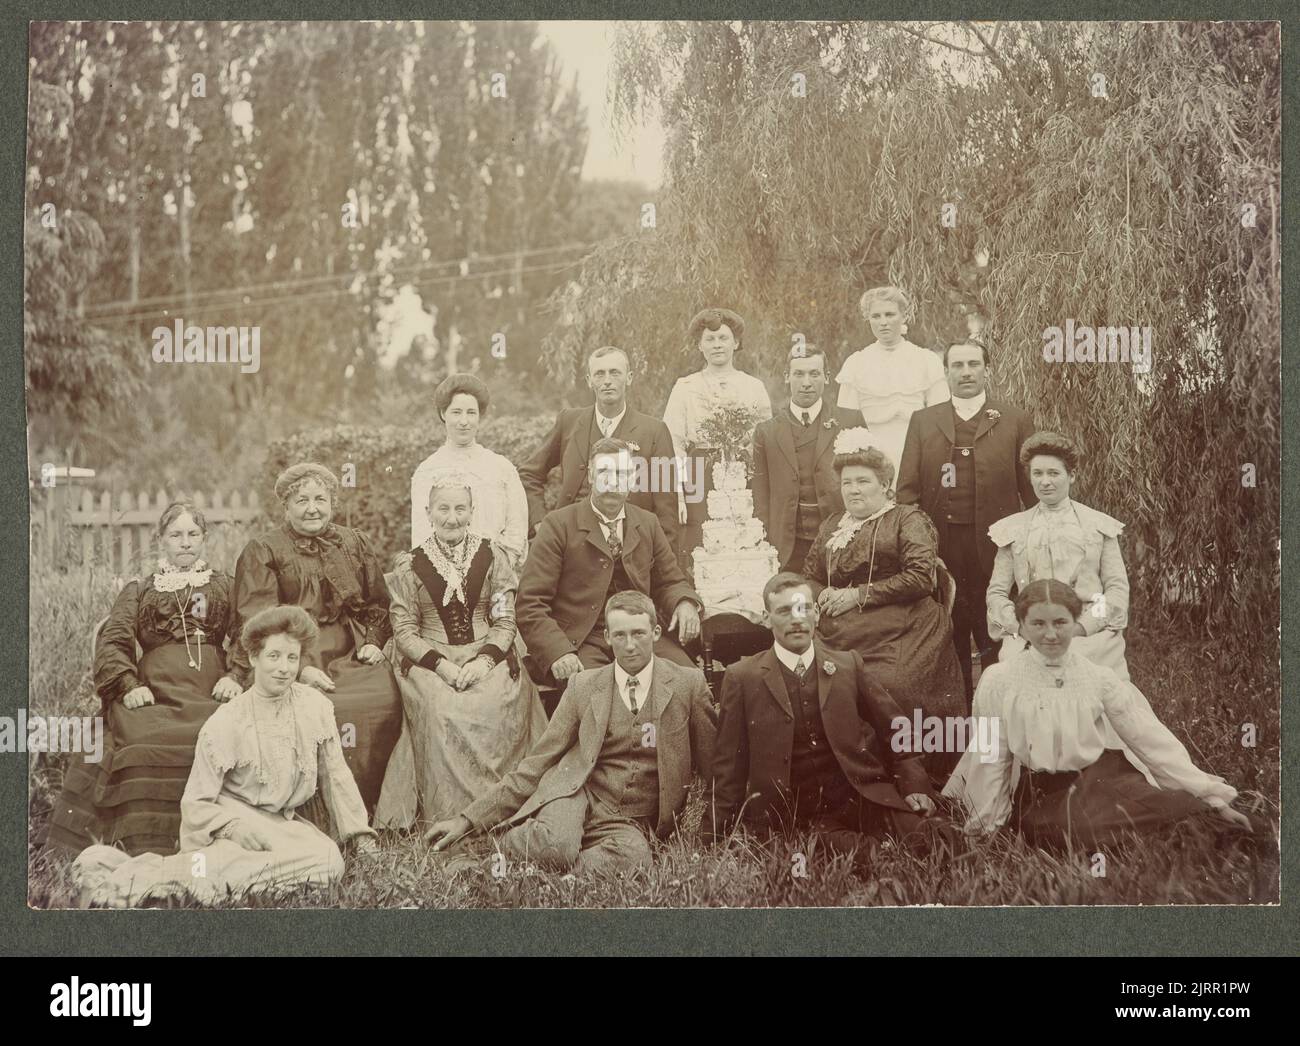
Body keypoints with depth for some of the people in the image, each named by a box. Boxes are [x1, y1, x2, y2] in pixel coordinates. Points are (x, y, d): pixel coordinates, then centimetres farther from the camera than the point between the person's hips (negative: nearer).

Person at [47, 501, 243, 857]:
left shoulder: (224, 586, 26)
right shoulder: (138, 591, 26)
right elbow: (112, 640, 12)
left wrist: (237, 676, -7)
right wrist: (128, 686, -6)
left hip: (211, 692, 0)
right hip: (155, 690, 0)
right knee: (144, 745, -32)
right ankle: (146, 853, -32)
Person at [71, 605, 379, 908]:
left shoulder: (315, 705, 0)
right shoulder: (226, 722, -10)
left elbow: (334, 773, 9)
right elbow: (197, 802, -7)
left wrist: (360, 834, 9)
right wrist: (238, 828, -25)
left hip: (281, 821, 6)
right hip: (230, 817, -6)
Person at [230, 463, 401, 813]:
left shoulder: (355, 544, 21)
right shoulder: (262, 552, 6)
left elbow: (378, 603, 26)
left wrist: (374, 641, 5)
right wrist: (299, 667, -18)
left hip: (352, 655, 4)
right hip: (292, 658, -4)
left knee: (384, 696, -23)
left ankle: (361, 811, -13)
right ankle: (315, 819, -21)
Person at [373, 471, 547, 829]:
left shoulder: (493, 557, 9)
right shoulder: (409, 566, 6)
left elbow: (505, 622, 7)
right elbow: (404, 631, 3)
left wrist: (485, 660, -12)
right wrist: (442, 666, -12)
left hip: (486, 658, 1)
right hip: (428, 662, -1)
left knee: (496, 708, -31)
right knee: (443, 711, -32)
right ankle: (445, 816, -26)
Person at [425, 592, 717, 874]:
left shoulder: (688, 684, 3)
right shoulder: (583, 686, 6)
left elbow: (711, 764, 13)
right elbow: (536, 765, 7)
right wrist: (467, 820, 1)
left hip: (629, 823, 0)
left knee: (634, 856, -38)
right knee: (554, 846, -37)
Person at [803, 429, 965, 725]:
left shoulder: (907, 519, 5)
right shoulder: (832, 526, 23)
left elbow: (920, 577, -8)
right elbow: (809, 576, 25)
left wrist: (860, 595, -9)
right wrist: (824, 595, 0)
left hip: (899, 642, -4)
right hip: (838, 641, 4)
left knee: (886, 692, -28)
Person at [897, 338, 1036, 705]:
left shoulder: (1015, 421, 6)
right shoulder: (923, 422, 11)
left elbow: (1033, 487, 4)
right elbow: (907, 488, 6)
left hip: (995, 546, -2)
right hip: (940, 546, 2)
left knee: (996, 642, 4)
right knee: (949, 643, 8)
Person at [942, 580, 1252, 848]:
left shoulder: (1099, 678, 5)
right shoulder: (999, 681, 1)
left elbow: (1152, 739, 2)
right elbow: (990, 759, 8)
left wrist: (1214, 799, -2)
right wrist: (984, 826, 12)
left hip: (1102, 778, 2)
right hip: (1041, 796, -1)